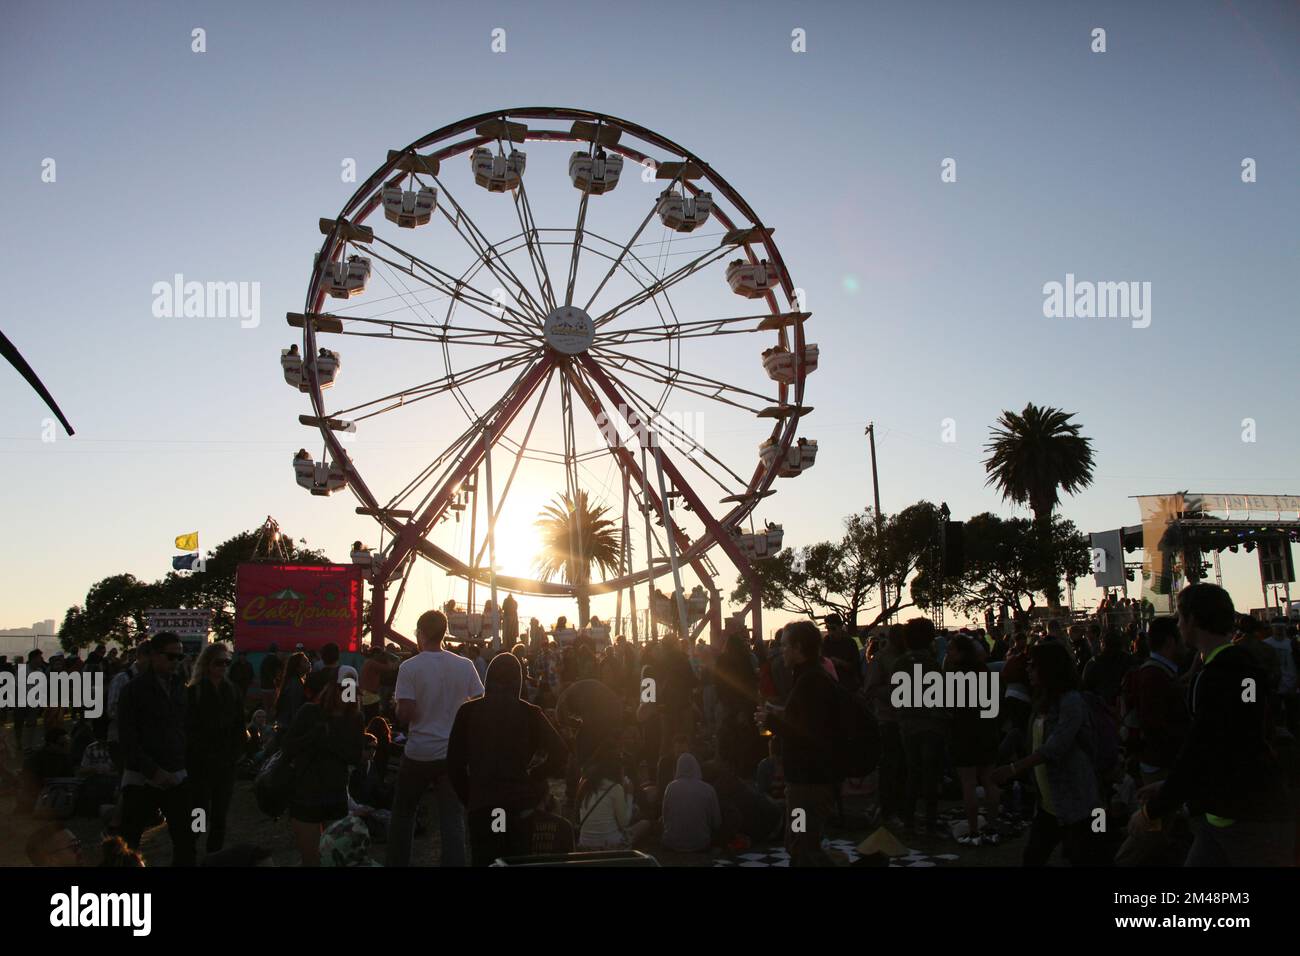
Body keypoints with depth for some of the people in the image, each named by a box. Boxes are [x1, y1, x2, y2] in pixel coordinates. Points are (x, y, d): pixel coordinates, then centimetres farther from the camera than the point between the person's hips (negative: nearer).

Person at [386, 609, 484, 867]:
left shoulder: (409, 667, -11)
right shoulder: (465, 666, -2)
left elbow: (405, 714, -17)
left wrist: (398, 711, 5)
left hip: (418, 753, -2)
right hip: (453, 753, 2)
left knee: (403, 813, 17)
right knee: (452, 818, 4)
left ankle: (398, 862, 25)